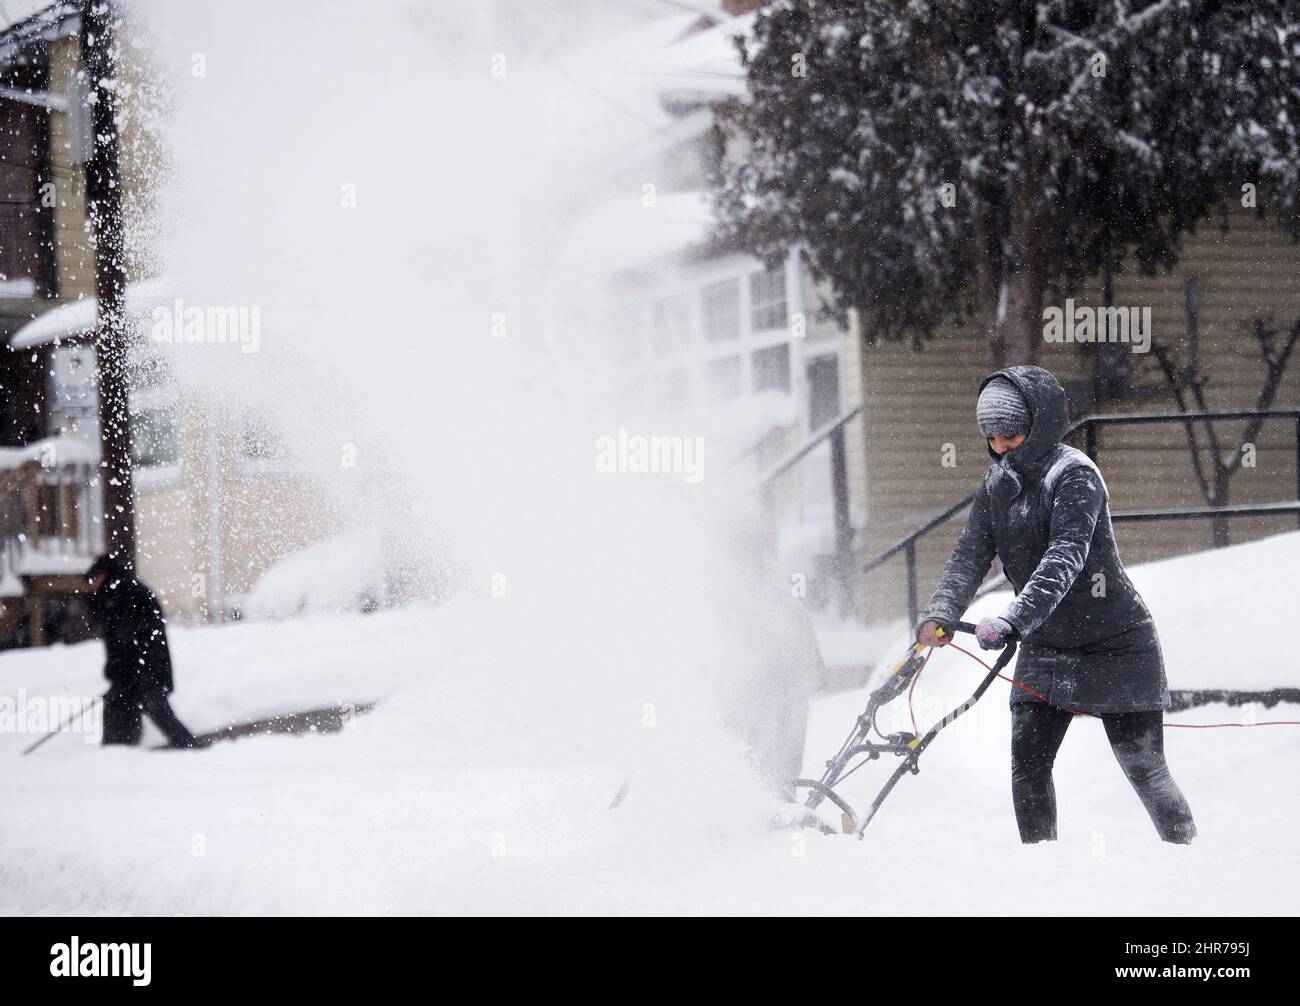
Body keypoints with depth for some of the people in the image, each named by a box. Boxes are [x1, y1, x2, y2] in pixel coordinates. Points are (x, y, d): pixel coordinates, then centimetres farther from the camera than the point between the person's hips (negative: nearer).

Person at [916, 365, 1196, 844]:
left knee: (1143, 768, -1)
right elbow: (970, 555, -5)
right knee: (1027, 763, -5)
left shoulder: (1074, 474, -19)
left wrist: (1013, 620, -46)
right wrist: (940, 613, -25)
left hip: (1114, 643, -6)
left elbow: (1065, 558, -33)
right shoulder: (996, 485, 3)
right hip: (1045, 647, 6)